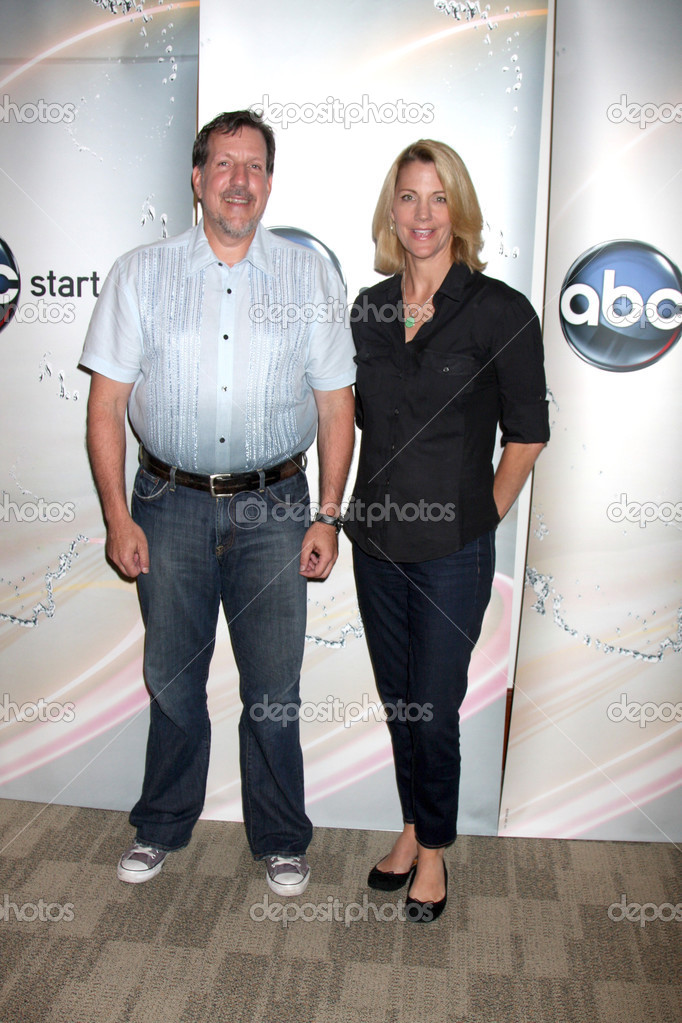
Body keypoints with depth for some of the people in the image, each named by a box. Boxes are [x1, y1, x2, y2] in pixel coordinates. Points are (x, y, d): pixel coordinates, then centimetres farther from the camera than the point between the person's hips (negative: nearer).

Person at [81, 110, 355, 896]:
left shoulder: (309, 275, 3)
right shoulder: (140, 274, 2)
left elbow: (335, 404, 3)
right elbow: (106, 403, 1)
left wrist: (327, 516, -2)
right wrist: (117, 517, -5)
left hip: (273, 507, 0)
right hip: (171, 504, 1)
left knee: (273, 684, 7)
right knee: (171, 676, 12)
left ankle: (280, 840, 29)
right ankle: (162, 827, 35)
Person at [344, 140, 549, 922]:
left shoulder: (500, 312, -9)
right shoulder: (368, 308, 5)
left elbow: (526, 433, -3)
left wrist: (483, 514, -2)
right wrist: (365, 502, 11)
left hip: (452, 549, -4)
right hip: (376, 537, 5)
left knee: (433, 708, 5)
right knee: (396, 699, 17)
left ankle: (433, 846, 30)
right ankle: (414, 823, 39)